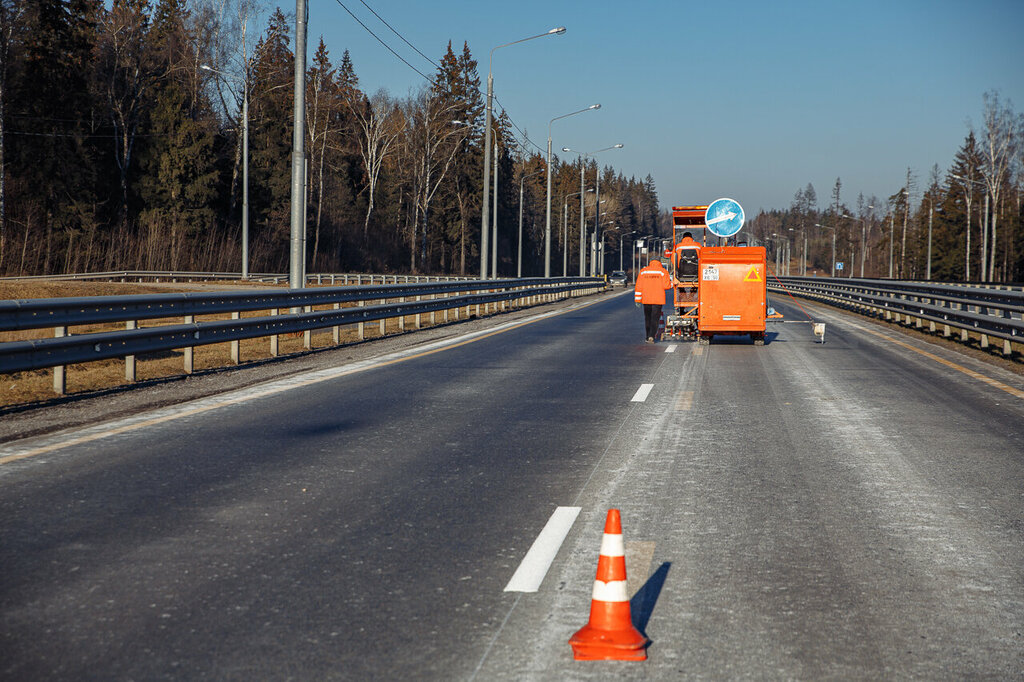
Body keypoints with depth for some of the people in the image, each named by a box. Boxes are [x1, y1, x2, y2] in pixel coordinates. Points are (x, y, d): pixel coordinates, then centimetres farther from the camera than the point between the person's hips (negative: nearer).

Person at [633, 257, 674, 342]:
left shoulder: (643, 271, 6)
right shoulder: (663, 271, -2)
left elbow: (639, 287, 3)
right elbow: (666, 286, -9)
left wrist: (637, 300, 6)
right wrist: (671, 281, 12)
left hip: (646, 300, 3)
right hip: (658, 300, -3)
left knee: (647, 318, 15)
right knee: (655, 319, -3)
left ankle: (648, 337, 21)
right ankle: (651, 336, -17)